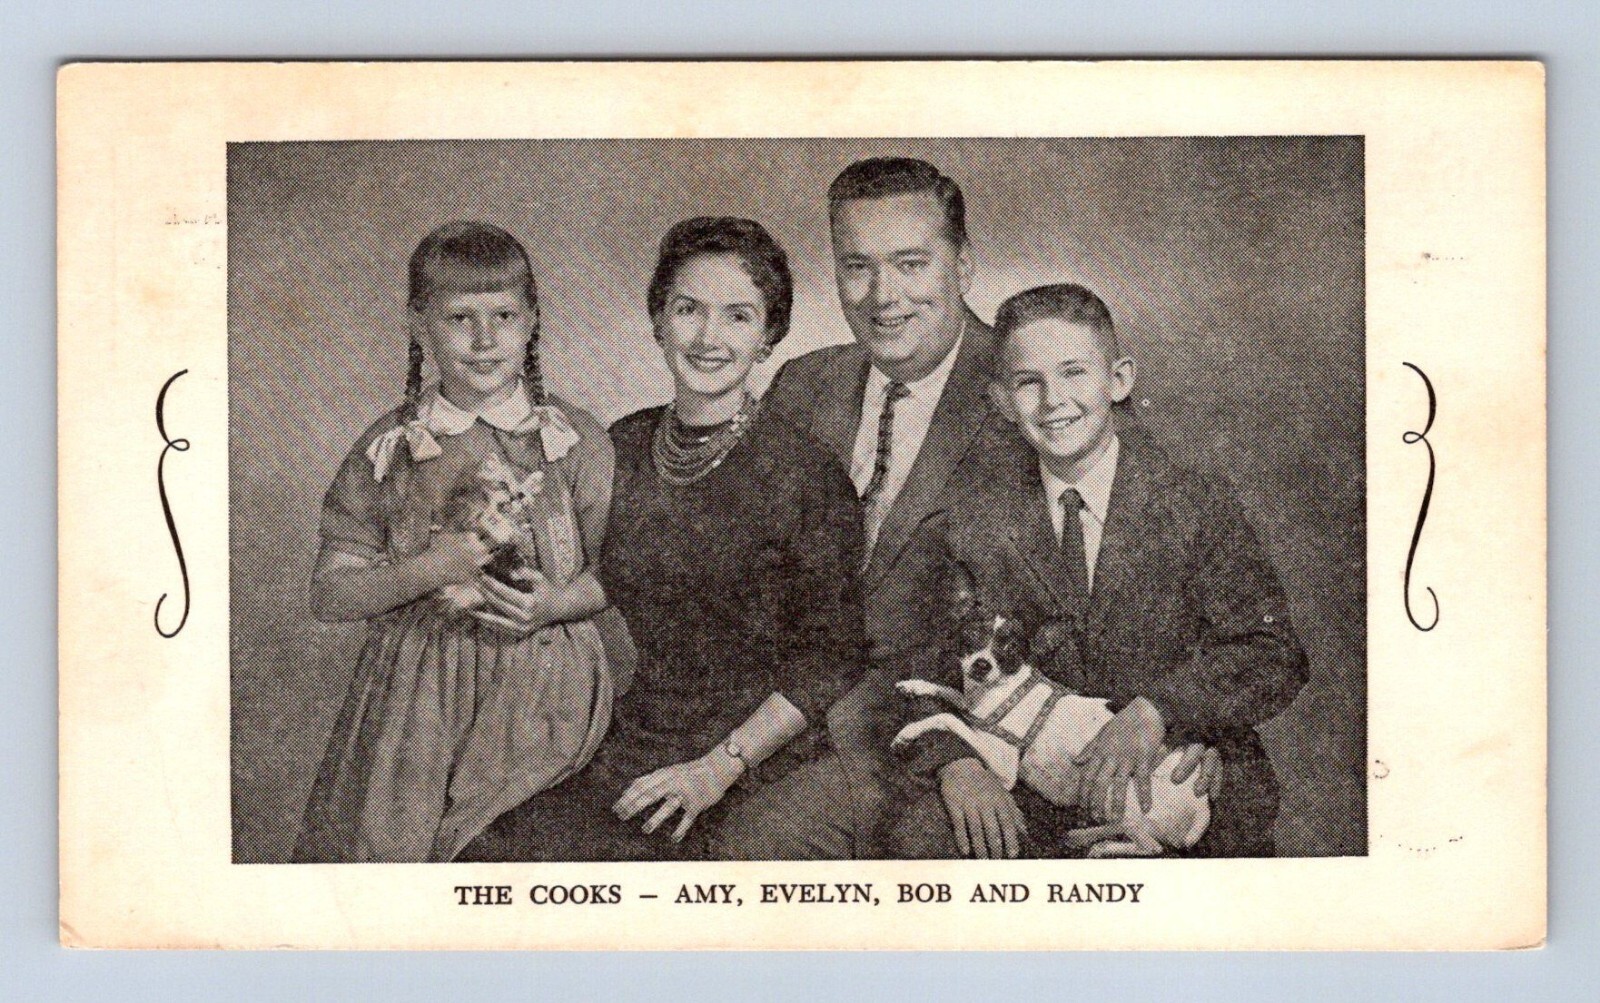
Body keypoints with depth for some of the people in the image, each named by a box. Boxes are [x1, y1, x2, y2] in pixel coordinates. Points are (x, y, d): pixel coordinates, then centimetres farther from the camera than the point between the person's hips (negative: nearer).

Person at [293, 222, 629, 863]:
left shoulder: (576, 442, 2)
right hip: (418, 686, 1)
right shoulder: (387, 450, 2)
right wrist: (425, 572, -15)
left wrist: (559, 603, -13)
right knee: (380, 842, -9)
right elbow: (329, 595, 1)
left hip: (544, 681, -1)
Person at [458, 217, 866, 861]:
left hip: (753, 773, -5)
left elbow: (829, 660, -8)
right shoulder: (624, 447, 7)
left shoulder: (807, 476, -9)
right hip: (623, 752, 5)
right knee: (483, 855, -17)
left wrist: (717, 768, -13)